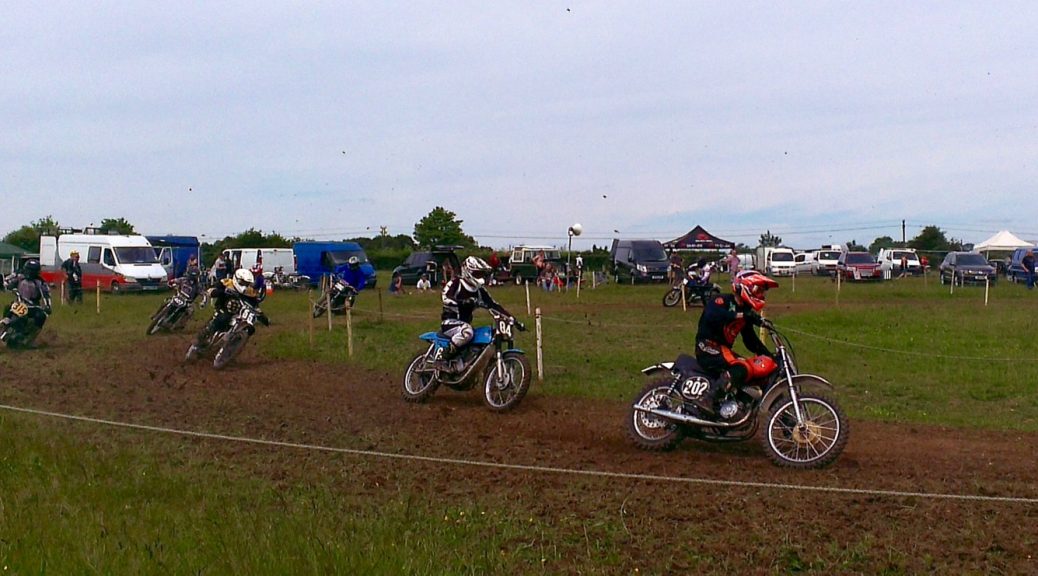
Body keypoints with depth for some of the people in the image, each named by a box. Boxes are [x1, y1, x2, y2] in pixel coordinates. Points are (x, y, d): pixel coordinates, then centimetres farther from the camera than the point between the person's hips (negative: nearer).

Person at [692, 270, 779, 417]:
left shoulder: (746, 311, 14)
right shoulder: (723, 301, -10)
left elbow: (751, 341, 19)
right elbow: (711, 315, -33)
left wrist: (770, 356, 8)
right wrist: (741, 315, -37)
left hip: (724, 350, 9)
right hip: (708, 347, -9)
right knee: (743, 369, -30)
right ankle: (706, 398, -37)